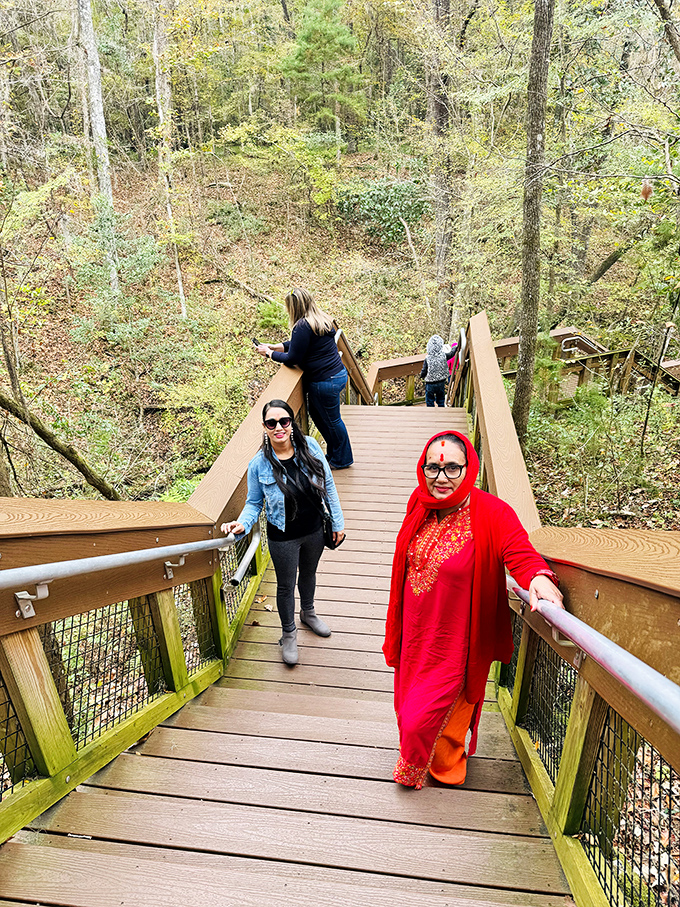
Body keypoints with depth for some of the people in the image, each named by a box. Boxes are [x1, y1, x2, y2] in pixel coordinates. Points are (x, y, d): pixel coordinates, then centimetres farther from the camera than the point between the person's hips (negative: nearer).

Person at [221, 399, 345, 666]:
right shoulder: (258, 464, -18)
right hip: (283, 537, -2)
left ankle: (308, 612, 57)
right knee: (286, 585, 16)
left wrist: (337, 521, 0)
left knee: (308, 573, 27)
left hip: (314, 530, 3)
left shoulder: (309, 446, -15)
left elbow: (328, 485, -4)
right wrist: (242, 524, -26)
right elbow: (254, 503, -5)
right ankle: (289, 632, 43)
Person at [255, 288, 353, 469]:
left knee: (332, 420, 8)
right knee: (316, 413, 23)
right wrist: (274, 346, 19)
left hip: (325, 382, -10)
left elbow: (292, 359, -15)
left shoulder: (302, 326, -20)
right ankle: (333, 453, 36)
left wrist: (269, 353, 0)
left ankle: (342, 460, 26)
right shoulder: (323, 319, 9)